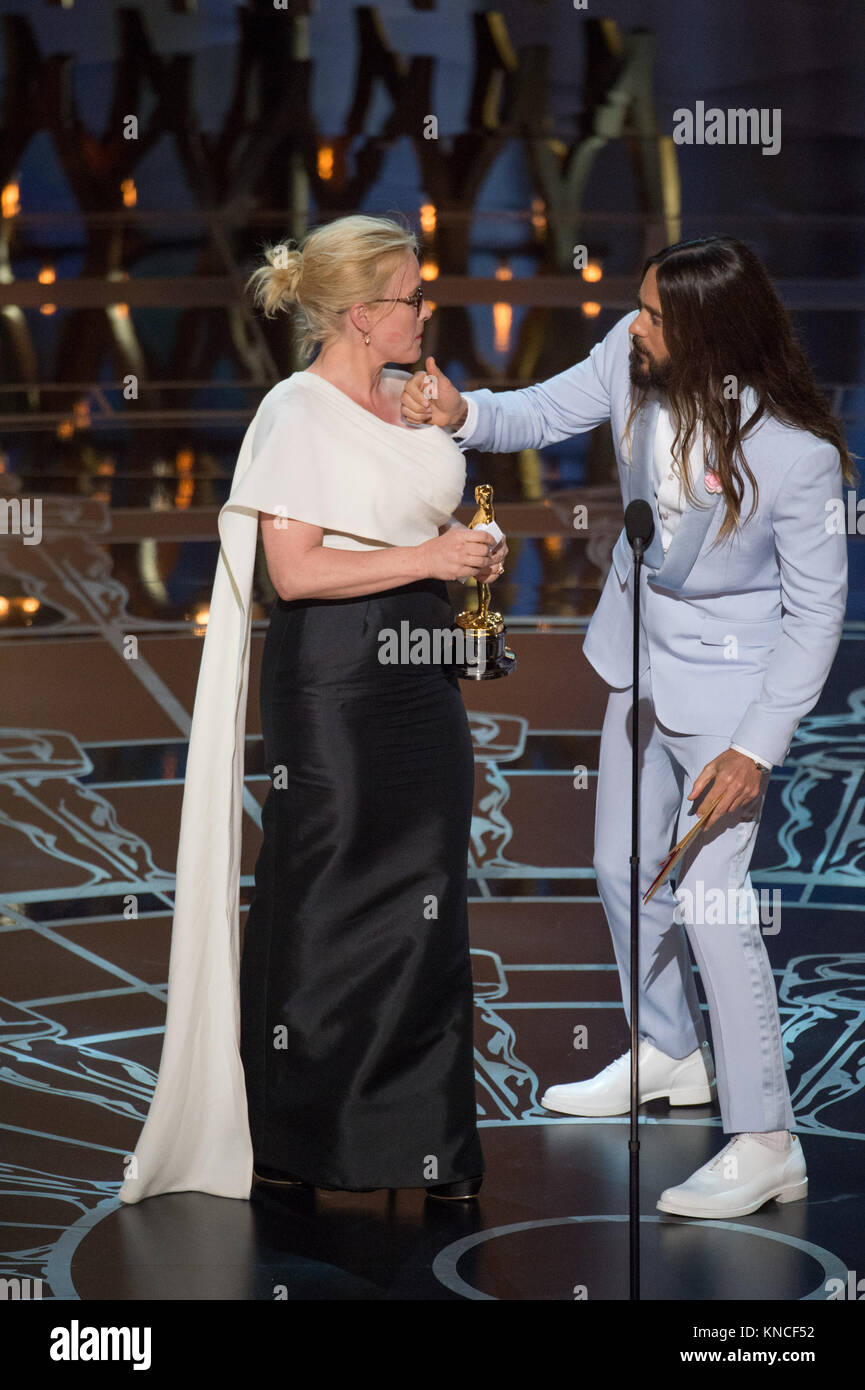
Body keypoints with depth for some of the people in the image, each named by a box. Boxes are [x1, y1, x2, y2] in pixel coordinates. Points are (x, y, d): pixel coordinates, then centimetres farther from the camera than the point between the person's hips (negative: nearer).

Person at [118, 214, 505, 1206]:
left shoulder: (409, 400, 13)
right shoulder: (298, 412, -11)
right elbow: (295, 569, -18)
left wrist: (473, 555, 8)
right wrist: (426, 557, -18)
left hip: (418, 671, 8)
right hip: (334, 685, -8)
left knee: (424, 899, 8)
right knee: (332, 898, 0)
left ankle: (419, 1134, 17)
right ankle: (306, 1139, 13)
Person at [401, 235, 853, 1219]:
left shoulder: (795, 453, -28)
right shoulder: (632, 358, -14)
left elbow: (815, 612, -19)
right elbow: (548, 411, 2)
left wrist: (757, 746, -21)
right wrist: (463, 414, -19)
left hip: (727, 681, -7)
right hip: (640, 654, 7)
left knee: (709, 899, -9)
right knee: (621, 869, 20)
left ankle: (765, 1145, 3)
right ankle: (671, 1054, 44)